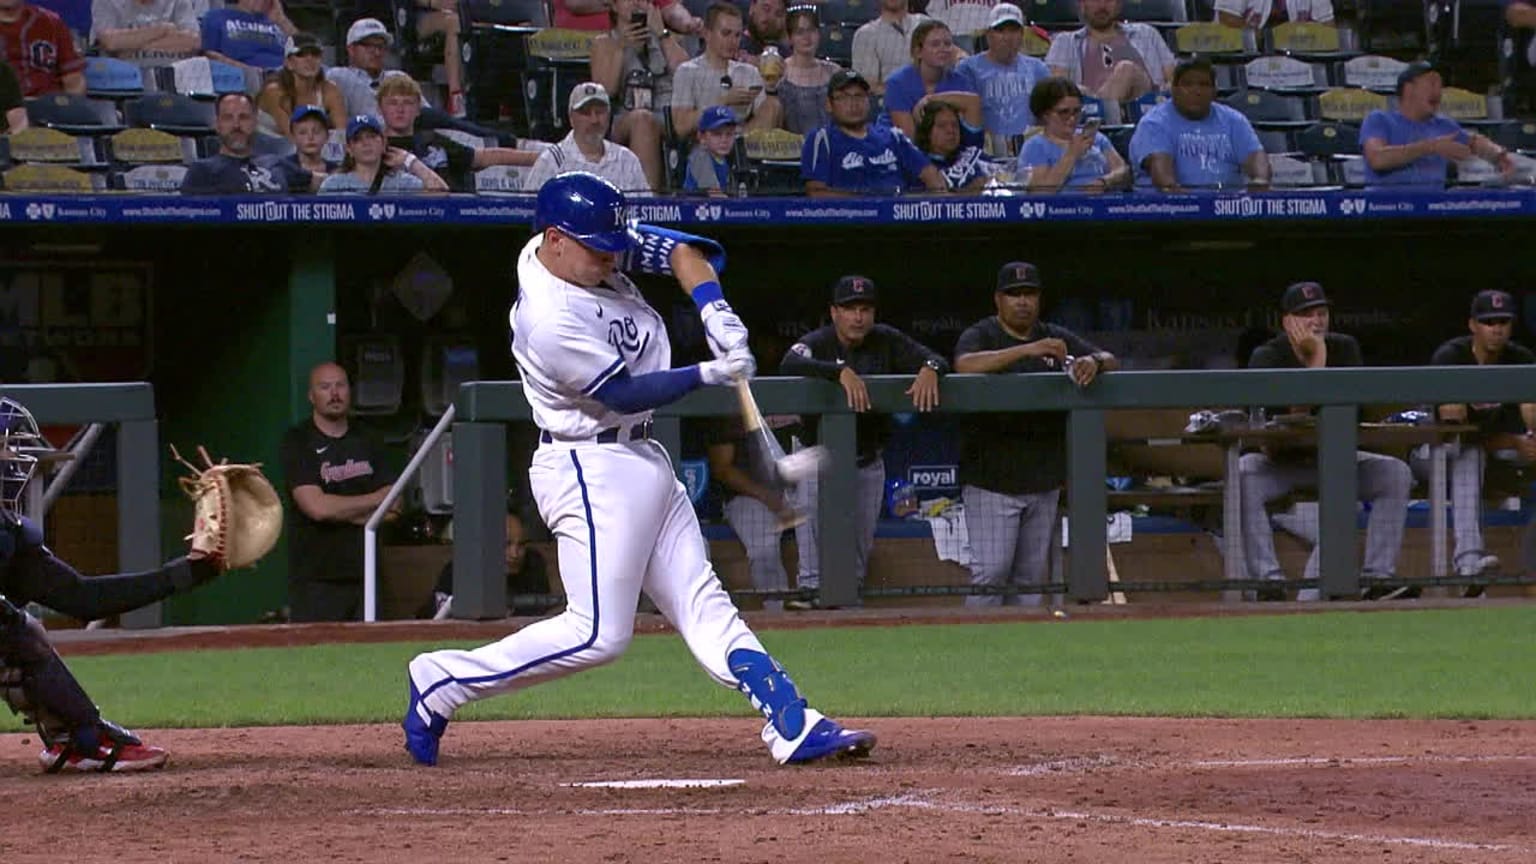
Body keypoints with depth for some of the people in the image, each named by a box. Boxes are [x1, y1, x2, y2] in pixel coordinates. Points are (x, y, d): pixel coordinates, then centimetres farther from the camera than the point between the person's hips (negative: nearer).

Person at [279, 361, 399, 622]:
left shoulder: (366, 444, 16)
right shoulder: (297, 444, 0)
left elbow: (394, 505, 8)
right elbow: (316, 506, -12)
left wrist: (342, 511, -7)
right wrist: (376, 500, -1)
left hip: (363, 574, 4)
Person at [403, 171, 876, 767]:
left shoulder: (590, 248, 0)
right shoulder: (550, 322, -25)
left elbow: (680, 252, 7)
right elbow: (625, 393, -17)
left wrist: (717, 315, -9)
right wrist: (709, 375, -17)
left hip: (643, 460, 10)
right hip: (592, 471, -10)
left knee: (703, 603, 6)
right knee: (598, 634, -11)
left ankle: (793, 725, 2)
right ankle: (440, 682, -1)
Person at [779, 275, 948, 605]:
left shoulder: (886, 341, -1)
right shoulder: (818, 342, -11)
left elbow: (938, 360, -6)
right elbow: (789, 364, -32)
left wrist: (929, 369, -31)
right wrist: (841, 372, -44)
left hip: (868, 462, 4)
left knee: (860, 550, 11)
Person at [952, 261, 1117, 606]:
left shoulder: (1056, 338, 13)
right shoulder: (981, 335, -2)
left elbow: (1111, 361, 8)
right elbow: (965, 364, -24)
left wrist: (1093, 362, -17)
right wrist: (1027, 349, -33)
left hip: (1042, 481, 5)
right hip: (991, 479, -5)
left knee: (1032, 572, 8)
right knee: (991, 571, -10)